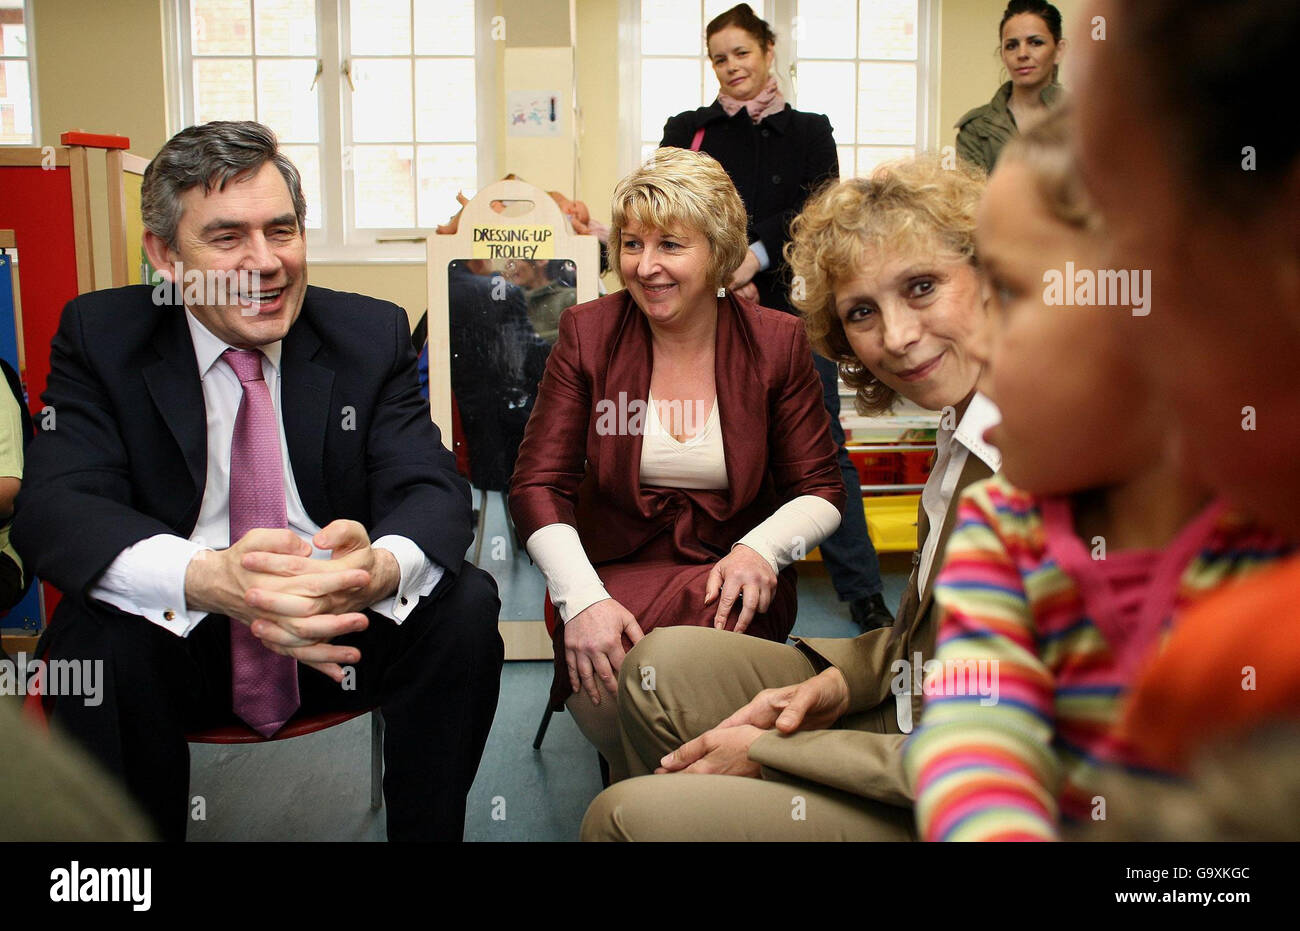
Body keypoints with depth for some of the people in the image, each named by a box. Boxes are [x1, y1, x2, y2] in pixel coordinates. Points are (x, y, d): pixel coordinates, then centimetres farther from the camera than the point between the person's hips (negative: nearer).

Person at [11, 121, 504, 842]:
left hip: (343, 625, 1)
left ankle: (428, 832, -2)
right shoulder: (99, 336, -4)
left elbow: (430, 491, -11)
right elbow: (52, 509, -17)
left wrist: (380, 567, -38)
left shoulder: (371, 335, -1)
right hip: (177, 637, -1)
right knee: (99, 641, -30)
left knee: (465, 606, -24)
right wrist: (210, 578, -40)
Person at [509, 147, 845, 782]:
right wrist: (582, 598, -22)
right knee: (597, 672, -32)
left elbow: (821, 491, 3)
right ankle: (629, 782, 5)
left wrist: (762, 548, -20)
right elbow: (538, 484, -4)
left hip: (729, 578, 0)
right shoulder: (586, 333, 0)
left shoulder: (777, 342, 0)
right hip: (616, 573, 1)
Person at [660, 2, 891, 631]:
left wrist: (755, 256, -17)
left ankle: (863, 593, 7)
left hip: (791, 305, 0)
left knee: (823, 449, 0)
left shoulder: (808, 132, 11)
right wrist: (728, 278, -12)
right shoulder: (687, 130, 12)